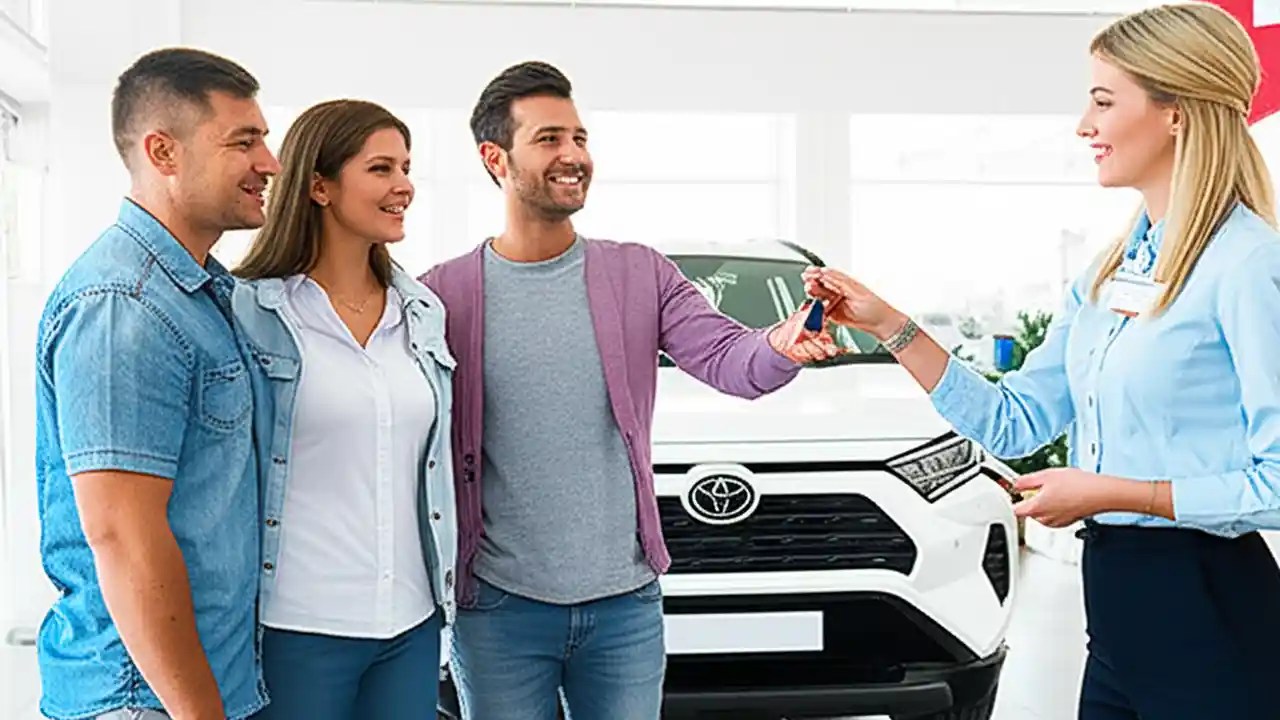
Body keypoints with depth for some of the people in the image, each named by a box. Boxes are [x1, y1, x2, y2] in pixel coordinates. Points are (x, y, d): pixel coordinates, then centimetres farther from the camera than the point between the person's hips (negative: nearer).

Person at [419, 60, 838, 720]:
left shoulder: (641, 275, 2)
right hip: (499, 608, -2)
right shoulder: (443, 294, -4)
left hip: (626, 601, 2)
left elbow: (725, 357, -11)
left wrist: (779, 347, -33)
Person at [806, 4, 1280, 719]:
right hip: (1113, 600, 8)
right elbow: (1013, 423, 10)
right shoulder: (1111, 271, 10)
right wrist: (888, 325, 5)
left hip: (1208, 612, -8)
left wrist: (1111, 492, -17)